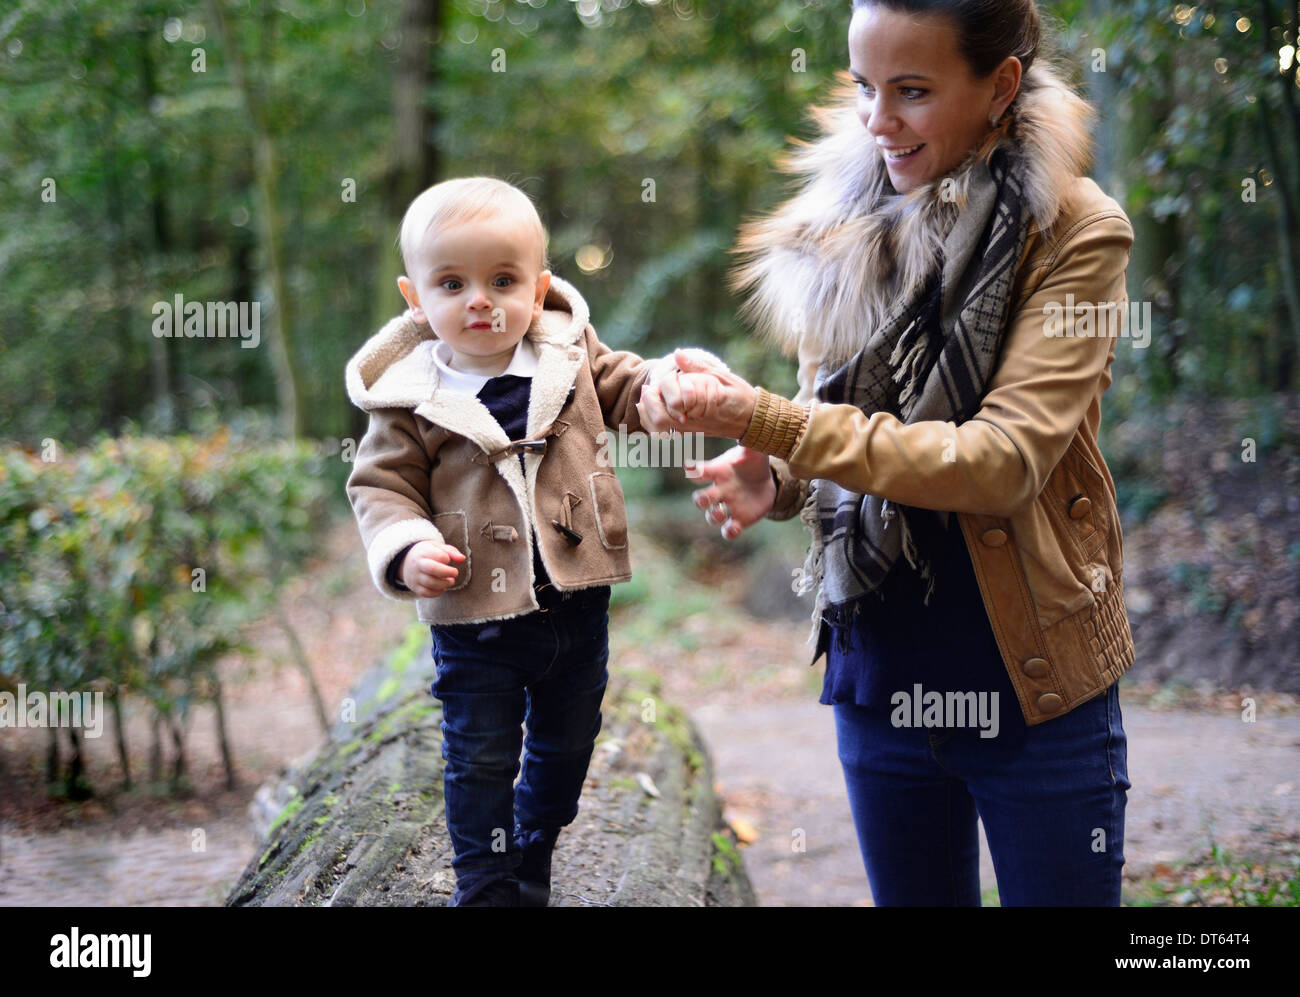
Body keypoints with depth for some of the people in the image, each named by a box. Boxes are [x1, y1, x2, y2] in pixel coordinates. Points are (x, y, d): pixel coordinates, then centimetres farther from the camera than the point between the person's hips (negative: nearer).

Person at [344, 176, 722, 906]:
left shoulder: (569, 353, -3)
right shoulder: (410, 397, -10)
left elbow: (625, 388, 10)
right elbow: (382, 484, -7)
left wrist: (673, 381, -12)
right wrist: (407, 550, -25)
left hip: (578, 604, 4)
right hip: (476, 617, -4)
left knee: (567, 748, 21)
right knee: (481, 762, 7)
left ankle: (532, 867, 45)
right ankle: (487, 886, 26)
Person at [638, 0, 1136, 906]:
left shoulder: (1076, 234, -11)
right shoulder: (848, 220, 3)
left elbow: (1003, 460, -21)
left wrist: (762, 419, -26)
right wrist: (772, 479, -14)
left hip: (1032, 684, -4)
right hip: (877, 670, 4)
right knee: (911, 893, 19)